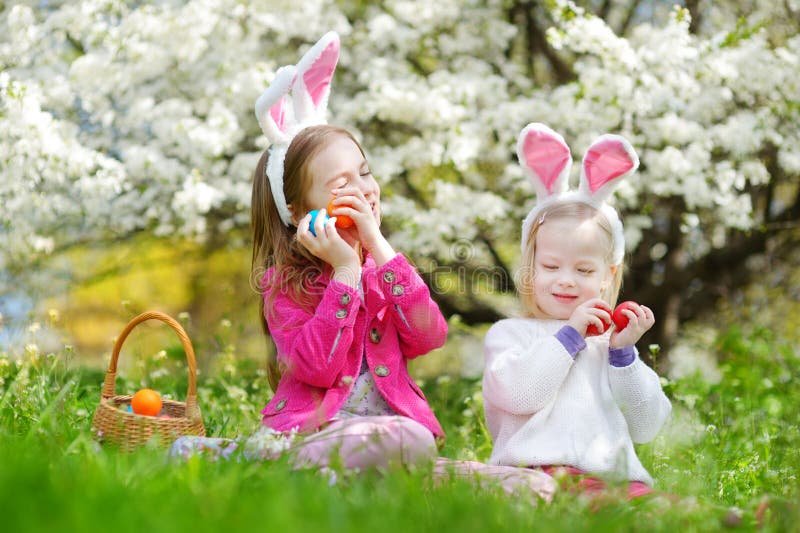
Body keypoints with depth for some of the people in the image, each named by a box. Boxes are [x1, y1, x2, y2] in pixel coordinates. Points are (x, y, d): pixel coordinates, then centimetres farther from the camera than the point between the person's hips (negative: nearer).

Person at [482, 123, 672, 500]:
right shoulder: (507, 333, 14)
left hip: (611, 479, 3)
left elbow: (646, 428, 14)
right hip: (530, 475, -3)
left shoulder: (613, 341, 24)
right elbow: (520, 395, -8)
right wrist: (570, 335, -3)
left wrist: (624, 353, 4)